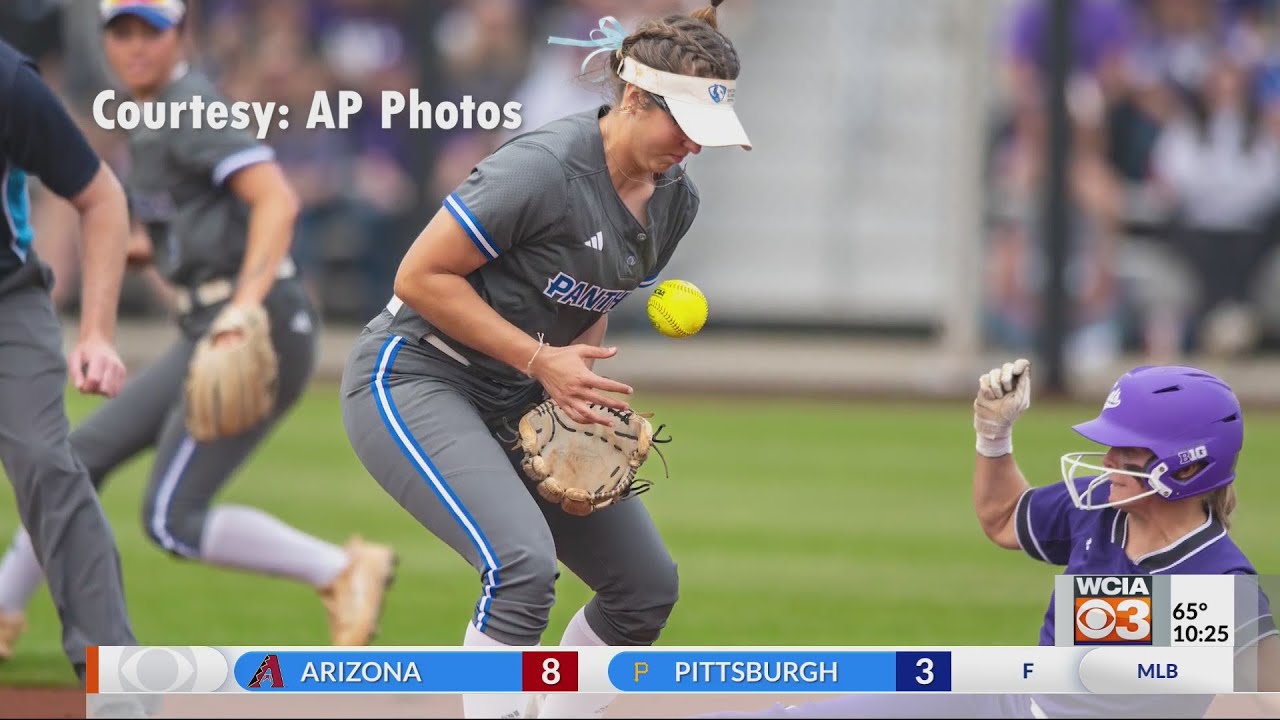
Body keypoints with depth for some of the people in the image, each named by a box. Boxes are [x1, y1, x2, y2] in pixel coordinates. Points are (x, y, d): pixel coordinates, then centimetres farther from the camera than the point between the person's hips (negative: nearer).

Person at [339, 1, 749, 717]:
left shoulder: (675, 200, 1)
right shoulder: (544, 168, -24)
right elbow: (421, 276, -20)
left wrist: (585, 385, -3)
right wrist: (542, 360, -20)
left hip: (518, 409, 8)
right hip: (413, 382, -8)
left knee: (648, 583, 2)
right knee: (524, 563, -29)